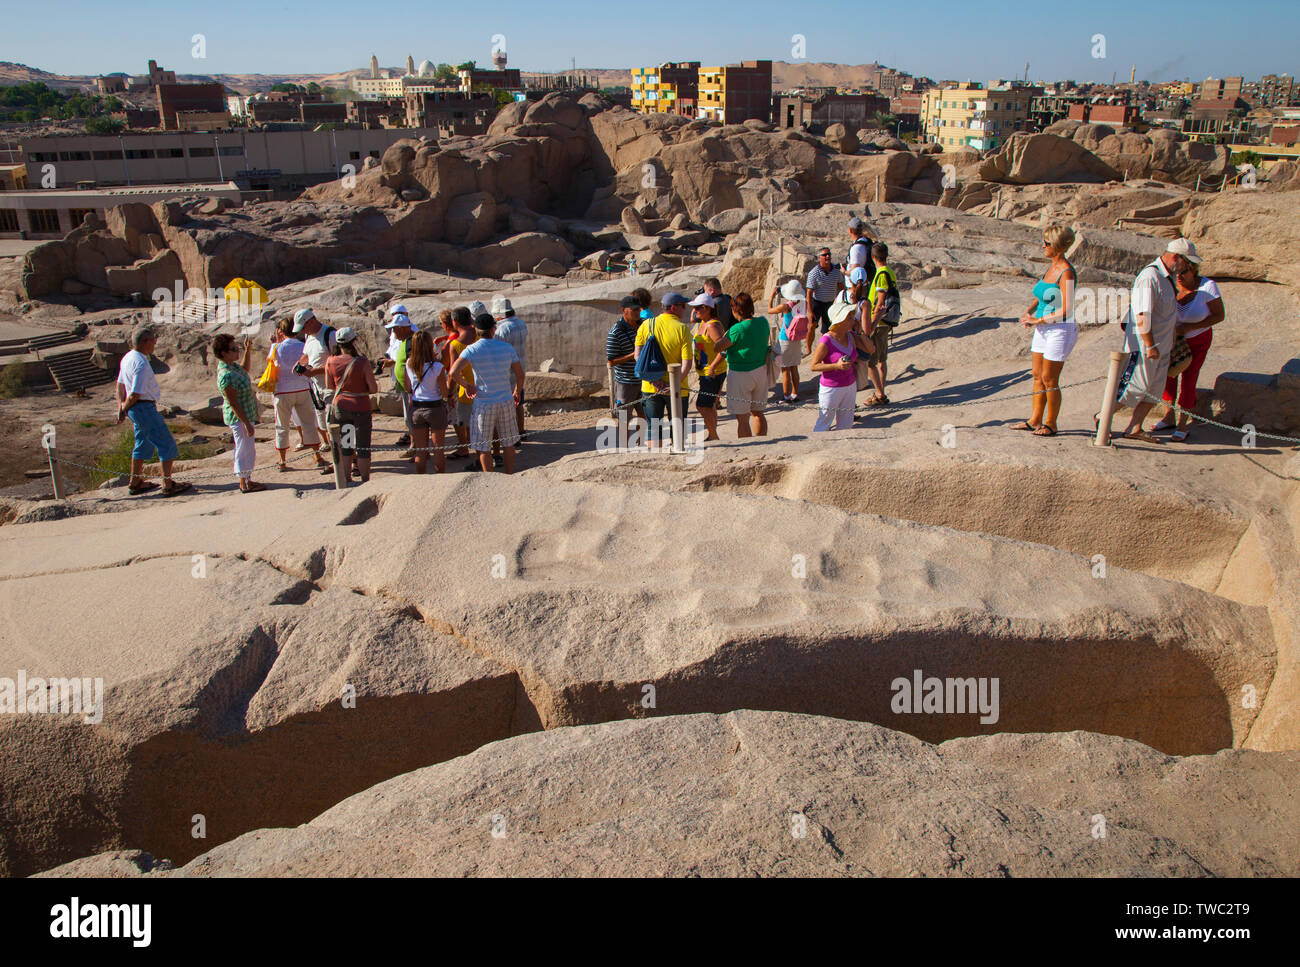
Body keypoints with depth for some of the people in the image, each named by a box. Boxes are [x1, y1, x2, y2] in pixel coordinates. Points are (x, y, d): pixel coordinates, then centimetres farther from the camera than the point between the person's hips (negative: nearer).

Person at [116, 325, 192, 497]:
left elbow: (120, 384, 16)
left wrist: (121, 407, 14)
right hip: (145, 407, -10)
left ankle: (135, 482, 29)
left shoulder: (128, 358, 9)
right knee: (167, 444, -2)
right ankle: (168, 485, 1)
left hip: (135, 409, 10)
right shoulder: (141, 364, -23)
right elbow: (135, 394, -22)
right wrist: (124, 409, -6)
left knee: (144, 444, 21)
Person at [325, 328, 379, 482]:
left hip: (340, 407, 4)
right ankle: (365, 481, 14)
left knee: (345, 446, 15)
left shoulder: (331, 362, -5)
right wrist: (375, 382, 7)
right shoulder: (362, 362, -16)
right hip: (360, 408, -3)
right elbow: (373, 389, -13)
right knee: (363, 446, 8)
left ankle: (345, 480, 21)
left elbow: (329, 387, 6)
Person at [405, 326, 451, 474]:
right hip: (435, 408, -4)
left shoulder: (409, 364, -4)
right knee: (438, 449, 8)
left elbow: (408, 386, 10)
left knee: (420, 450, 12)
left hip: (416, 408, 4)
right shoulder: (437, 367, -17)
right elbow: (444, 393, -11)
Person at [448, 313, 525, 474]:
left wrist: (467, 385, -7)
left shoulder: (472, 350, -12)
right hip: (506, 402, 3)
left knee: (483, 447, 8)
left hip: (484, 404, -3)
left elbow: (454, 372, -24)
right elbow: (520, 374, 3)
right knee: (508, 443, 17)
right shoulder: (507, 347, -2)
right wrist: (517, 392, 20)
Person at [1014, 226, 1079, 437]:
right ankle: (1035, 420, 20)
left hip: (1060, 330, -9)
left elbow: (1066, 310, -23)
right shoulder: (1050, 267, 9)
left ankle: (1051, 424, 9)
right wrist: (1029, 311, 4)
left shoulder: (1066, 273, -18)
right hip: (1043, 330, 9)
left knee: (1049, 379, -2)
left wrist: (1038, 320, -16)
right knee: (1037, 376, 11)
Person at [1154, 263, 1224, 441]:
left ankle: (1182, 425, 6)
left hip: (1197, 340, -3)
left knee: (1188, 380, -5)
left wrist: (1189, 327, -28)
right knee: (1168, 375, 7)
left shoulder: (1207, 287, -26)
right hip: (1173, 338, 4)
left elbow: (1219, 316, -20)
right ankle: (1169, 418, 23)